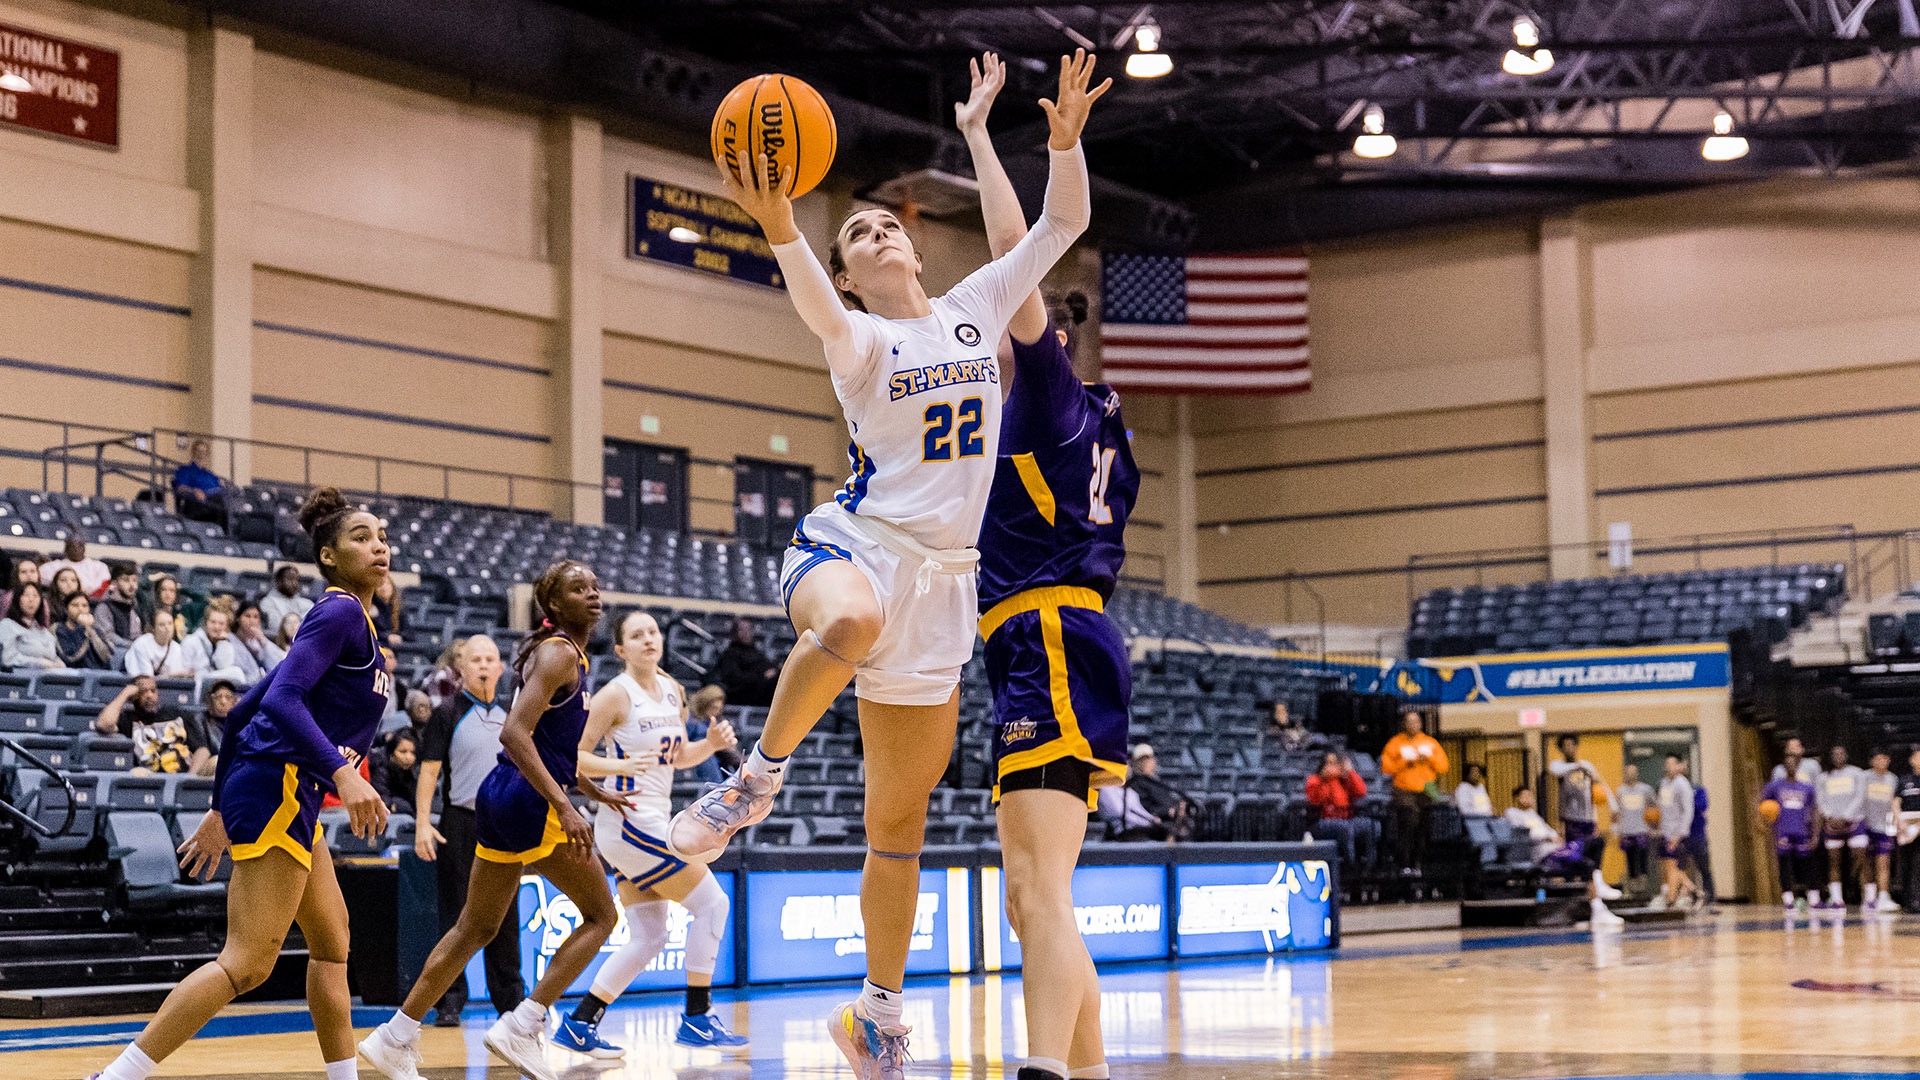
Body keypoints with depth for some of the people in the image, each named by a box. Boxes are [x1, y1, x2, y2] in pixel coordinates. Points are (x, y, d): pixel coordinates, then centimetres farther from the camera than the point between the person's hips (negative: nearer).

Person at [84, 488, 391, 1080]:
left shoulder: (346, 617, 20)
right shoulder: (341, 611, -8)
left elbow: (244, 711, 22)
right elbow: (282, 699, -23)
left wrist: (223, 810, 24)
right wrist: (343, 772, -33)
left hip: (284, 792, 11)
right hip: (279, 786, -11)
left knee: (332, 944, 16)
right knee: (248, 962, -14)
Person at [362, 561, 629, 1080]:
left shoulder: (567, 653, 17)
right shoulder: (559, 653, -12)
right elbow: (514, 733, -23)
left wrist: (595, 792, 30)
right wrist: (564, 807, -28)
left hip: (502, 800, 9)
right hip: (529, 802, -9)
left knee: (476, 929, 15)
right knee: (600, 915, 0)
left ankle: (395, 1038, 16)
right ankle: (521, 1027, -5)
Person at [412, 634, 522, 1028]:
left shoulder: (509, 717, 13)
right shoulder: (447, 714, -2)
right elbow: (429, 771, -5)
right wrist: (423, 823, -14)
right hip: (459, 825, -4)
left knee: (504, 918, 8)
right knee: (455, 917, -2)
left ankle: (510, 999, 16)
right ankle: (449, 1002, 3)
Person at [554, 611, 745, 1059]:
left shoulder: (671, 690, 11)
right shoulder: (616, 694, -12)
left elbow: (680, 757, 22)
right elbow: (576, 757, -13)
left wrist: (712, 743, 3)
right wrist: (621, 766, -28)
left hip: (652, 822, 8)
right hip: (630, 822, -8)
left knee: (647, 939, 7)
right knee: (712, 902, -7)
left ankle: (578, 1026, 10)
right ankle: (696, 1018, 0)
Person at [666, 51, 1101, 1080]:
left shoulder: (976, 307, 12)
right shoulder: (856, 337, -2)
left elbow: (1063, 224, 10)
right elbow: (812, 302, -25)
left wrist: (1065, 139, -9)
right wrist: (779, 224, -45)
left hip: (944, 576, 4)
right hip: (855, 541, -4)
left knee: (899, 821, 8)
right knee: (851, 622, -45)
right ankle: (758, 777, -23)